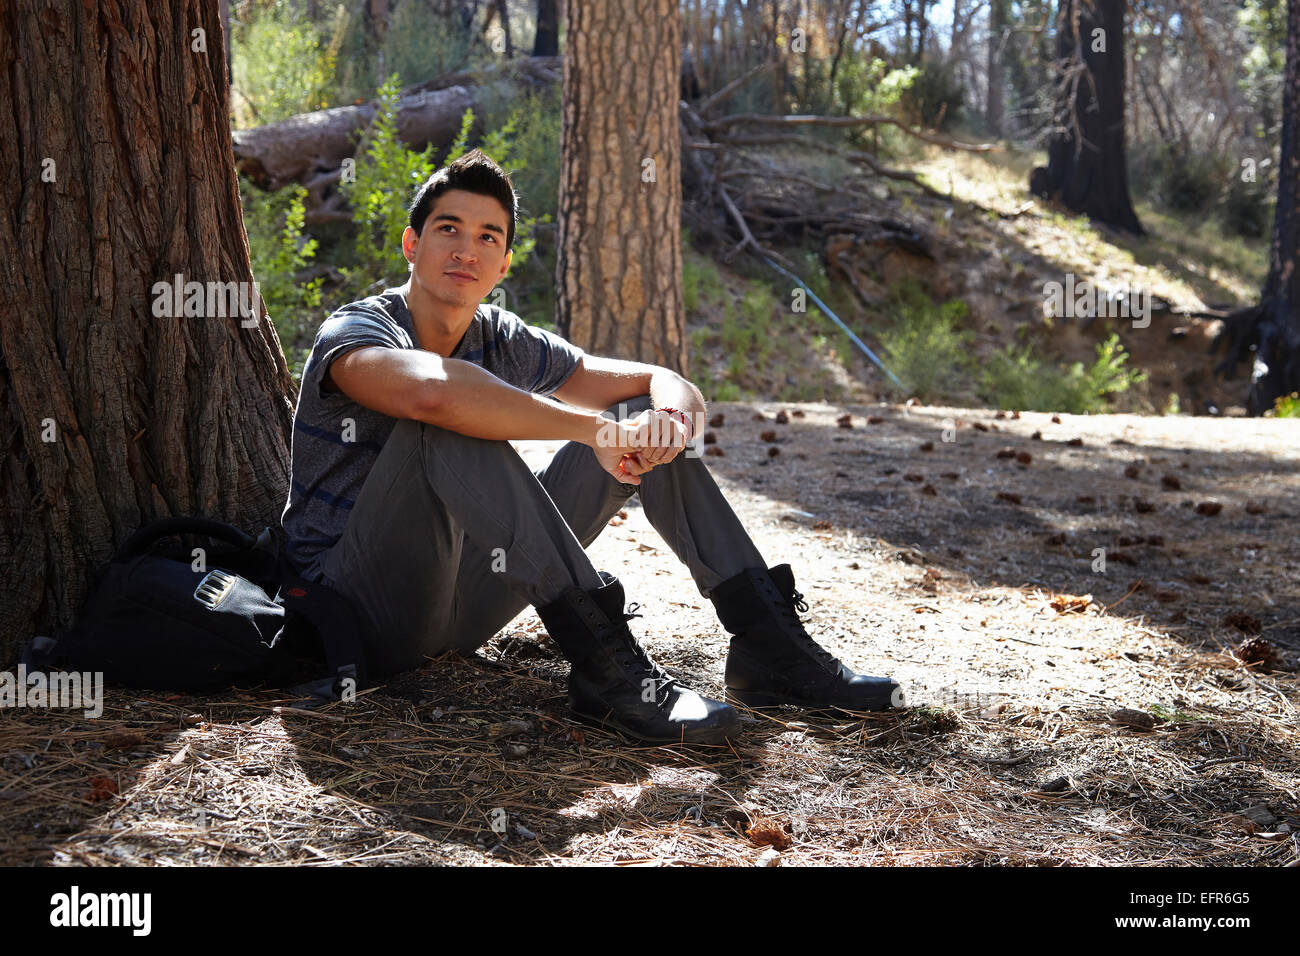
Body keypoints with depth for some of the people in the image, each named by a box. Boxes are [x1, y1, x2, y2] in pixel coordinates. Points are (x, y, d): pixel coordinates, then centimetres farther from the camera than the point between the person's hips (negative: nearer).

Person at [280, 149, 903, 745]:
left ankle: (769, 644, -7)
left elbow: (665, 382, 4)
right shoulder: (353, 333, -14)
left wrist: (670, 414, -21)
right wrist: (593, 428, -33)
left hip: (461, 602, 6)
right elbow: (433, 390, -40)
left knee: (644, 421, -2)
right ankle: (605, 666, -36)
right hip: (359, 607, -6)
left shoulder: (504, 344, 5)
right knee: (451, 424, -34)